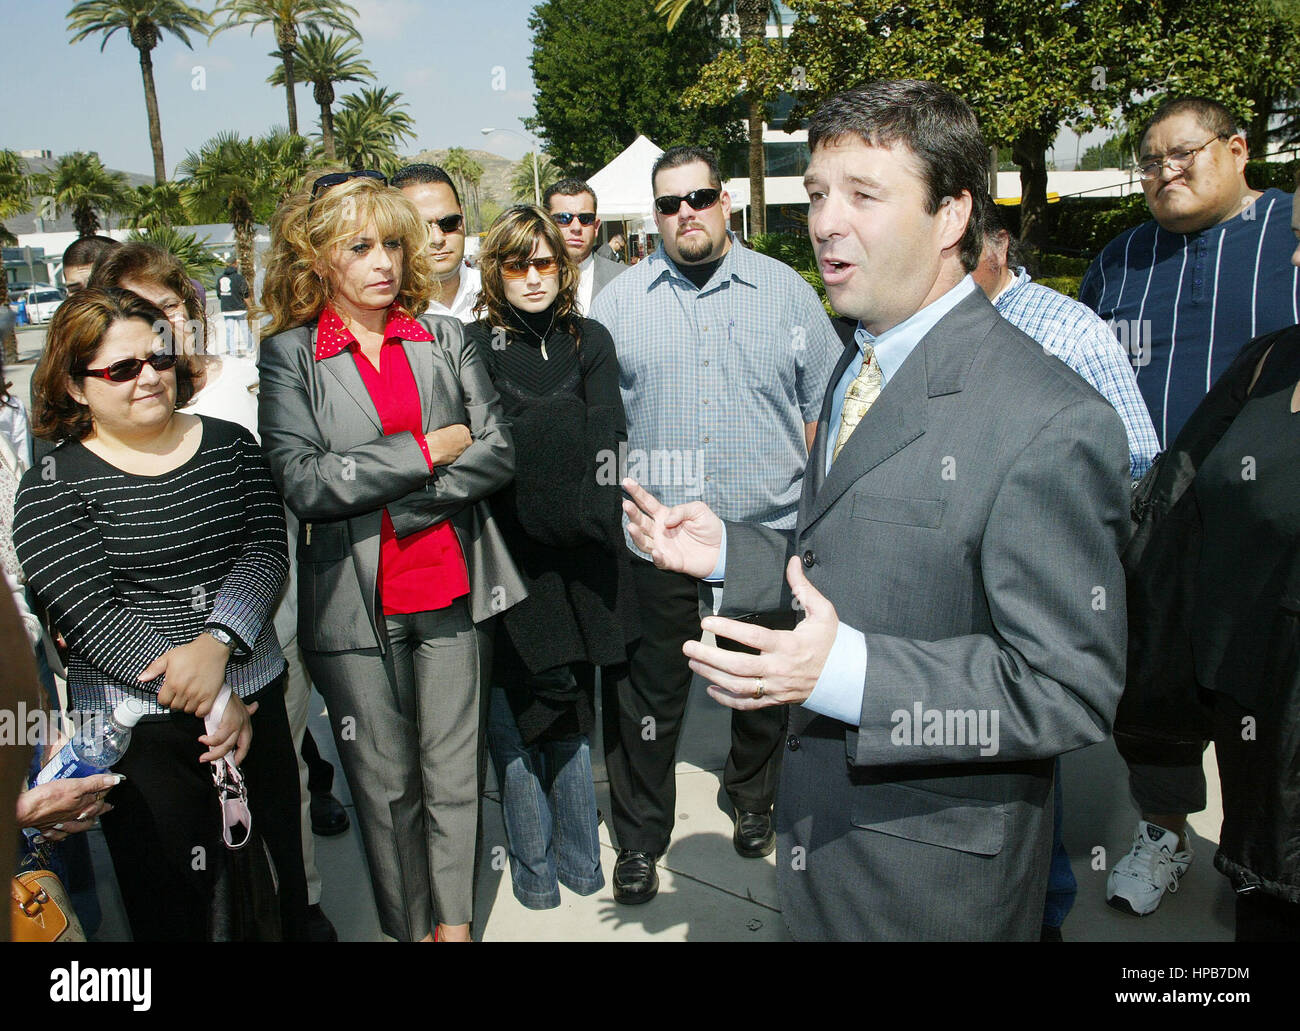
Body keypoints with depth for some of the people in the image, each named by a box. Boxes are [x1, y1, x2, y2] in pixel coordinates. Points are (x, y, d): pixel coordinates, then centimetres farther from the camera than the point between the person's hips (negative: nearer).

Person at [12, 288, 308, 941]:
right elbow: (93, 615, -13)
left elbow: (266, 549, -5)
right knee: (169, 908, 11)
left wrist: (217, 643, -22)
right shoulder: (52, 489, -6)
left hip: (255, 695, 3)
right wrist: (211, 704, -18)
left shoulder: (230, 445, 5)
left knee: (280, 879, 16)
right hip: (141, 727, -3)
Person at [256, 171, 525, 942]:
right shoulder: (289, 353, -1)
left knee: (454, 771, 11)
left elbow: (498, 454, -1)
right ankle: (409, 927, 30)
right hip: (356, 601, -2)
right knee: (385, 782, 9)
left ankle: (455, 922, 30)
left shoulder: (446, 339, 6)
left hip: (450, 585, 2)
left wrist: (398, 500, -12)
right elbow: (302, 482, -13)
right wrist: (429, 451, -12)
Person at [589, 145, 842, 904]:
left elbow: (823, 407, 5)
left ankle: (755, 801, 43)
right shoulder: (619, 302, 3)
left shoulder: (788, 292, 3)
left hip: (769, 534, 1)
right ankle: (640, 838, 28)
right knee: (648, 697, 9)